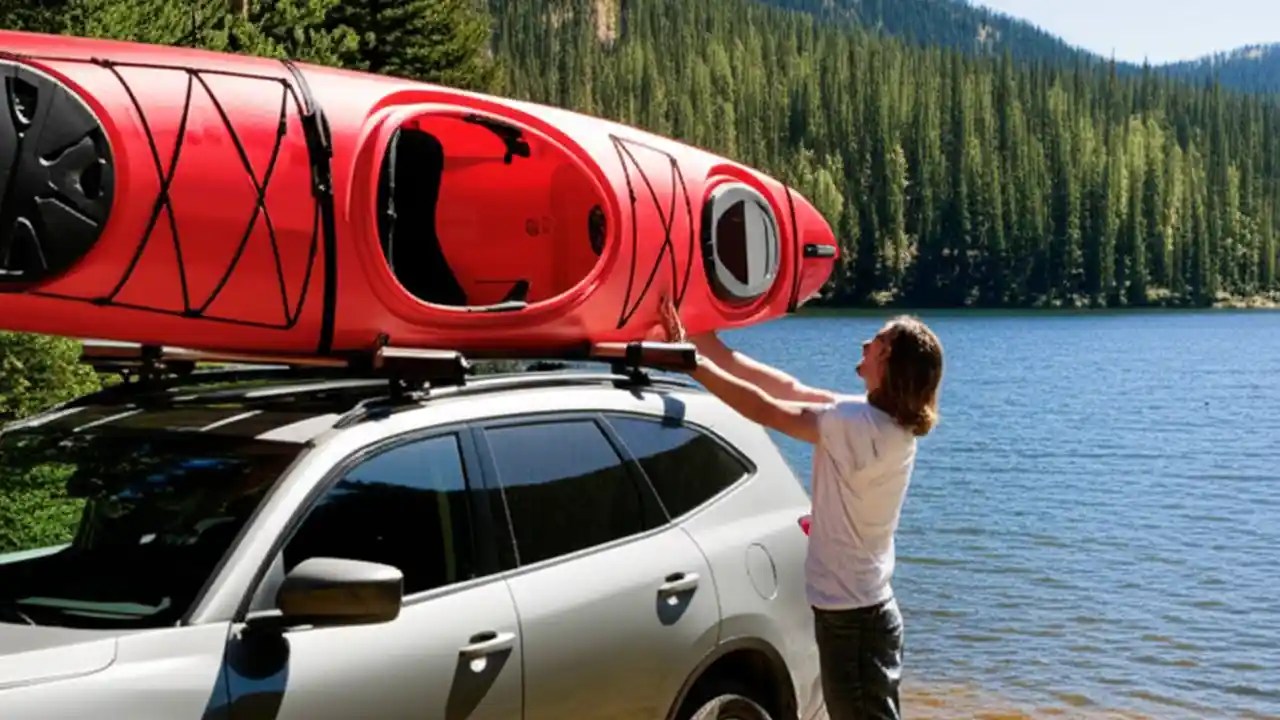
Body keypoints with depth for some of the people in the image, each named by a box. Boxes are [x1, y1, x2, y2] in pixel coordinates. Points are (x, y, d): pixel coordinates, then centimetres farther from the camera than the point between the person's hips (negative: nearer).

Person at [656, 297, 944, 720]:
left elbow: (765, 409, -18)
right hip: (863, 606, 10)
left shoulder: (862, 425, -24)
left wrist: (693, 362, -10)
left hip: (851, 614, -10)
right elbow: (792, 391, 7)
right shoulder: (885, 422, 5)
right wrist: (710, 347, 6)